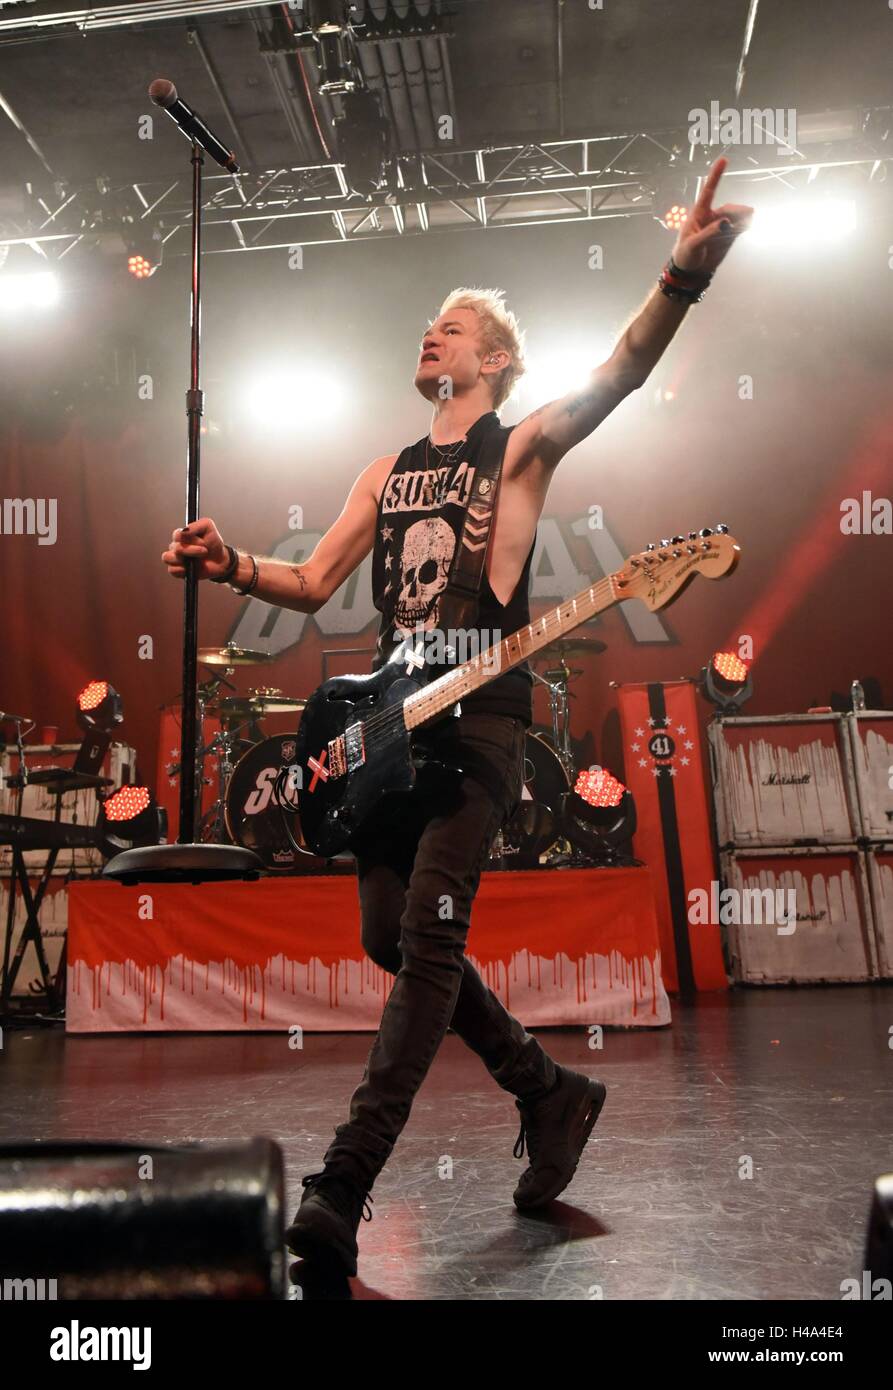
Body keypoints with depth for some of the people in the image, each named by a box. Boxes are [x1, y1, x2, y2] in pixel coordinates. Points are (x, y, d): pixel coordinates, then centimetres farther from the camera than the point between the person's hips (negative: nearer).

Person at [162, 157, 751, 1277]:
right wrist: (232, 567, -2)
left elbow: (616, 376, -15)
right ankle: (550, 1092, 24)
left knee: (428, 934, -14)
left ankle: (339, 1193, -7)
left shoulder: (522, 447, 4)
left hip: (480, 718, -7)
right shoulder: (387, 471, 20)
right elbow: (314, 585, 17)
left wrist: (684, 274, -32)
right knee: (390, 939, 8)